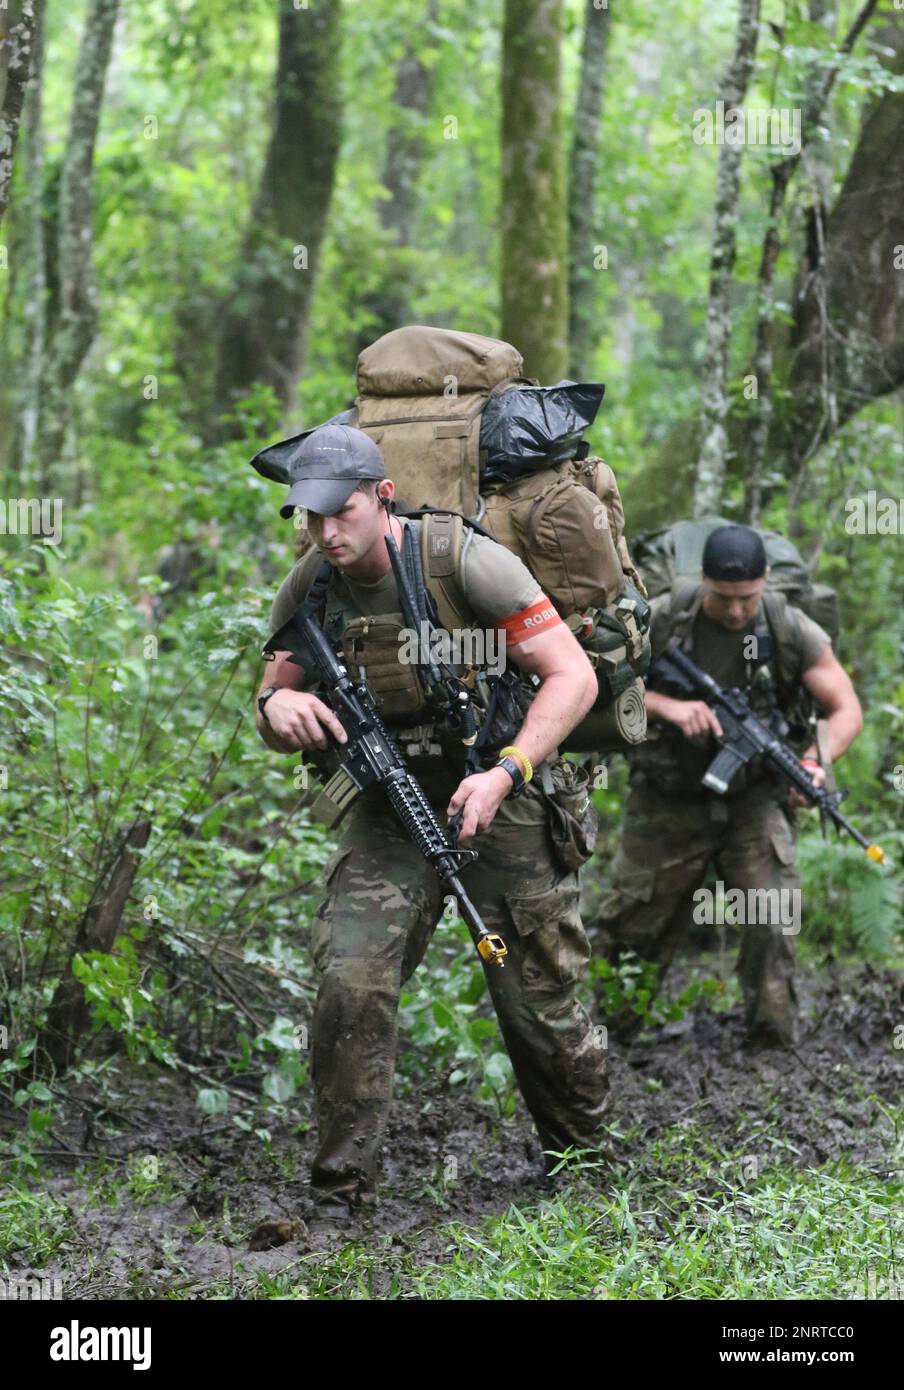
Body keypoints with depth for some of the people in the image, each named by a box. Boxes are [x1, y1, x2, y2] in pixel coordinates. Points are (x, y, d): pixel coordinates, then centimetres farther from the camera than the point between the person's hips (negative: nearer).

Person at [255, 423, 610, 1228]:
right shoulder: (309, 591, -4)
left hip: (499, 800, -3)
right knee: (349, 983, -15)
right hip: (391, 808, 3)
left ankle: (586, 1157, 31)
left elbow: (574, 677, -20)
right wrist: (277, 707, -19)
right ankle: (341, 1192, -5)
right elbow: (278, 724, 7)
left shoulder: (467, 563, -19)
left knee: (541, 1005, 4)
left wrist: (504, 775, -31)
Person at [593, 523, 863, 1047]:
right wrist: (668, 707, -25)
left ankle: (774, 1039, -6)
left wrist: (817, 761, -28)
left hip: (755, 801, 0)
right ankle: (602, 1031, 27)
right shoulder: (661, 620, -11)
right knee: (631, 923, 8)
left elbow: (847, 710, -7)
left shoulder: (794, 632, -10)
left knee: (774, 923, -17)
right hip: (670, 803, 1)